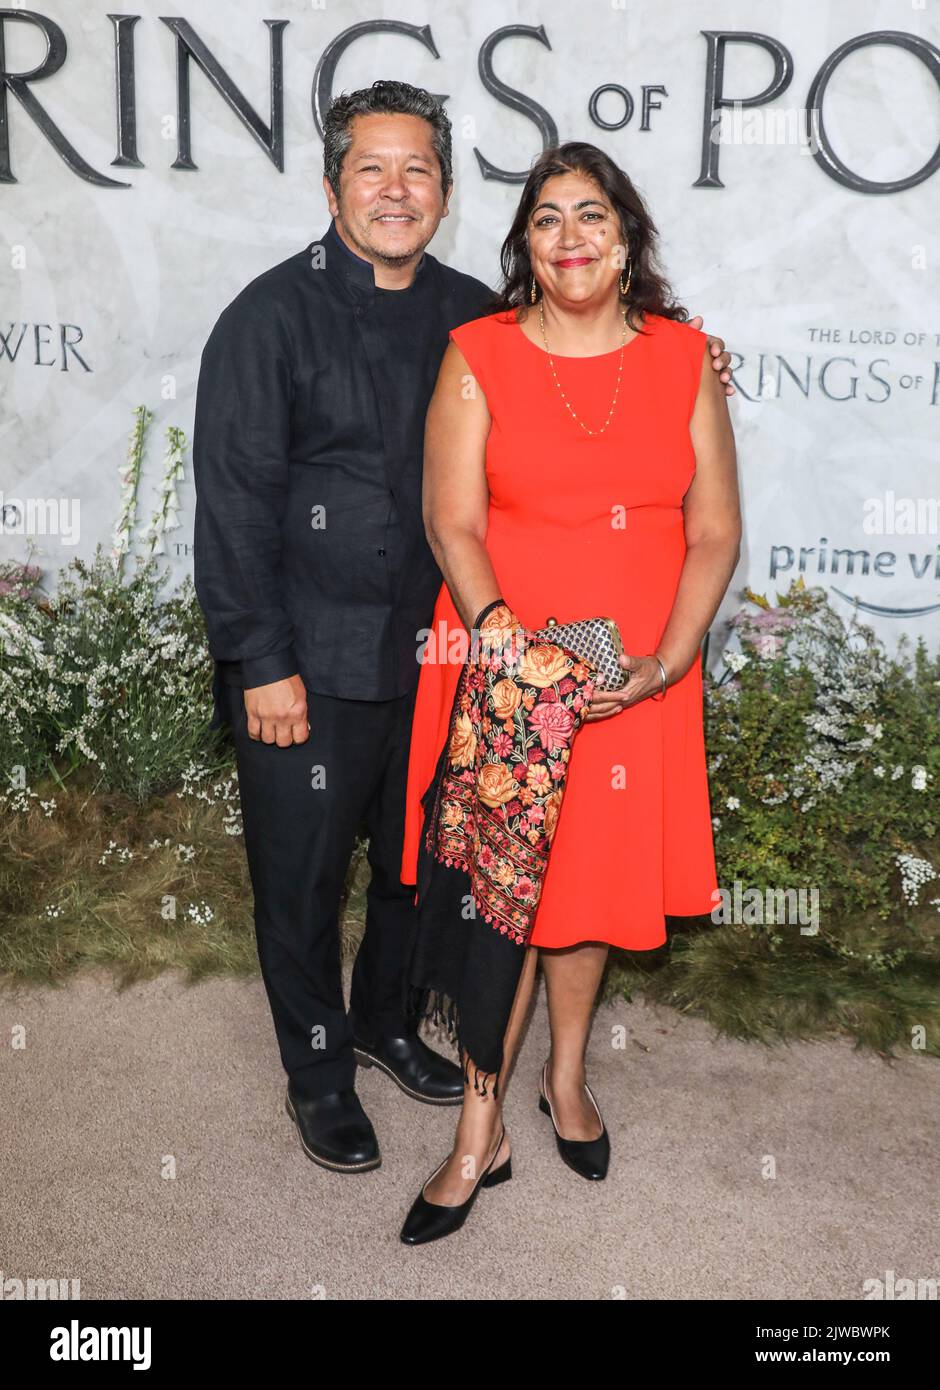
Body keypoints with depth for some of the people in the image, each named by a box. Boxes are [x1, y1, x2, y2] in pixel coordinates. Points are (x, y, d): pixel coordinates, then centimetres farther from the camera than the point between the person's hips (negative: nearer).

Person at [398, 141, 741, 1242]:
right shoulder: (478, 355, -1)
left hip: (638, 676, 2)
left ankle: (567, 1075, 38)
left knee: (598, 870, 14)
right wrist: (515, 651, -19)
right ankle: (481, 1132, 18)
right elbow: (452, 524, -6)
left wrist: (661, 665, -12)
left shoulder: (685, 356, 4)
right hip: (499, 661, -2)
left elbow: (715, 529, 0)